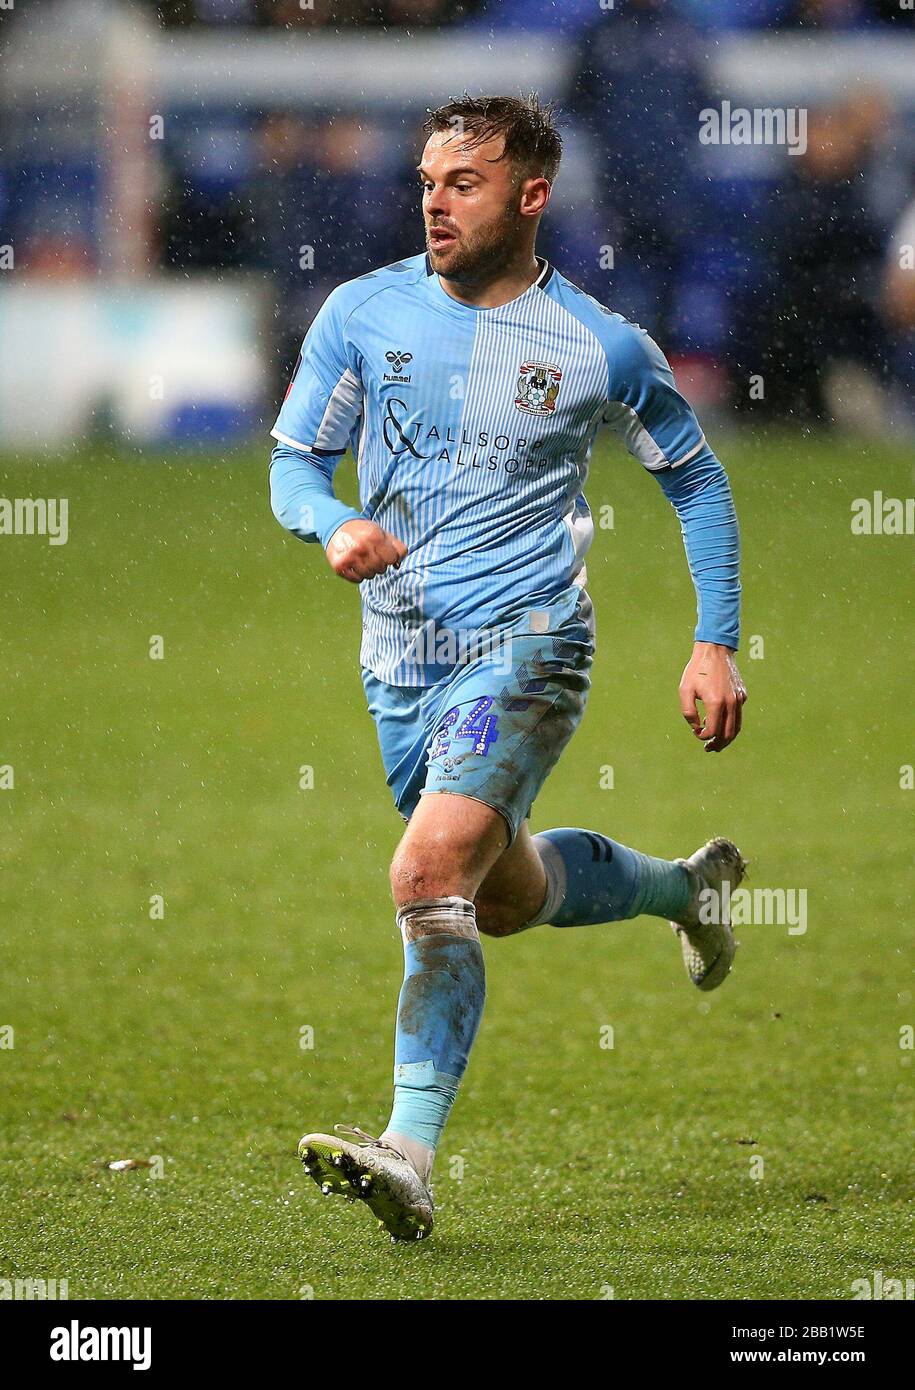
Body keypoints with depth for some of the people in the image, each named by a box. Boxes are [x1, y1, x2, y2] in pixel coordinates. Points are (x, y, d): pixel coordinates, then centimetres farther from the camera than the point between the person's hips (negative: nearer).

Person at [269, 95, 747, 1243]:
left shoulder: (599, 346, -5)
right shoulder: (364, 312, 0)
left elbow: (694, 476, 9)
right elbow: (294, 457, 4)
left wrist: (717, 643, 3)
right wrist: (335, 523, -20)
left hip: (526, 645, -5)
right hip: (400, 663, 5)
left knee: (430, 878, -24)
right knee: (506, 895, 21)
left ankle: (411, 1155, -27)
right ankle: (686, 886, 51)